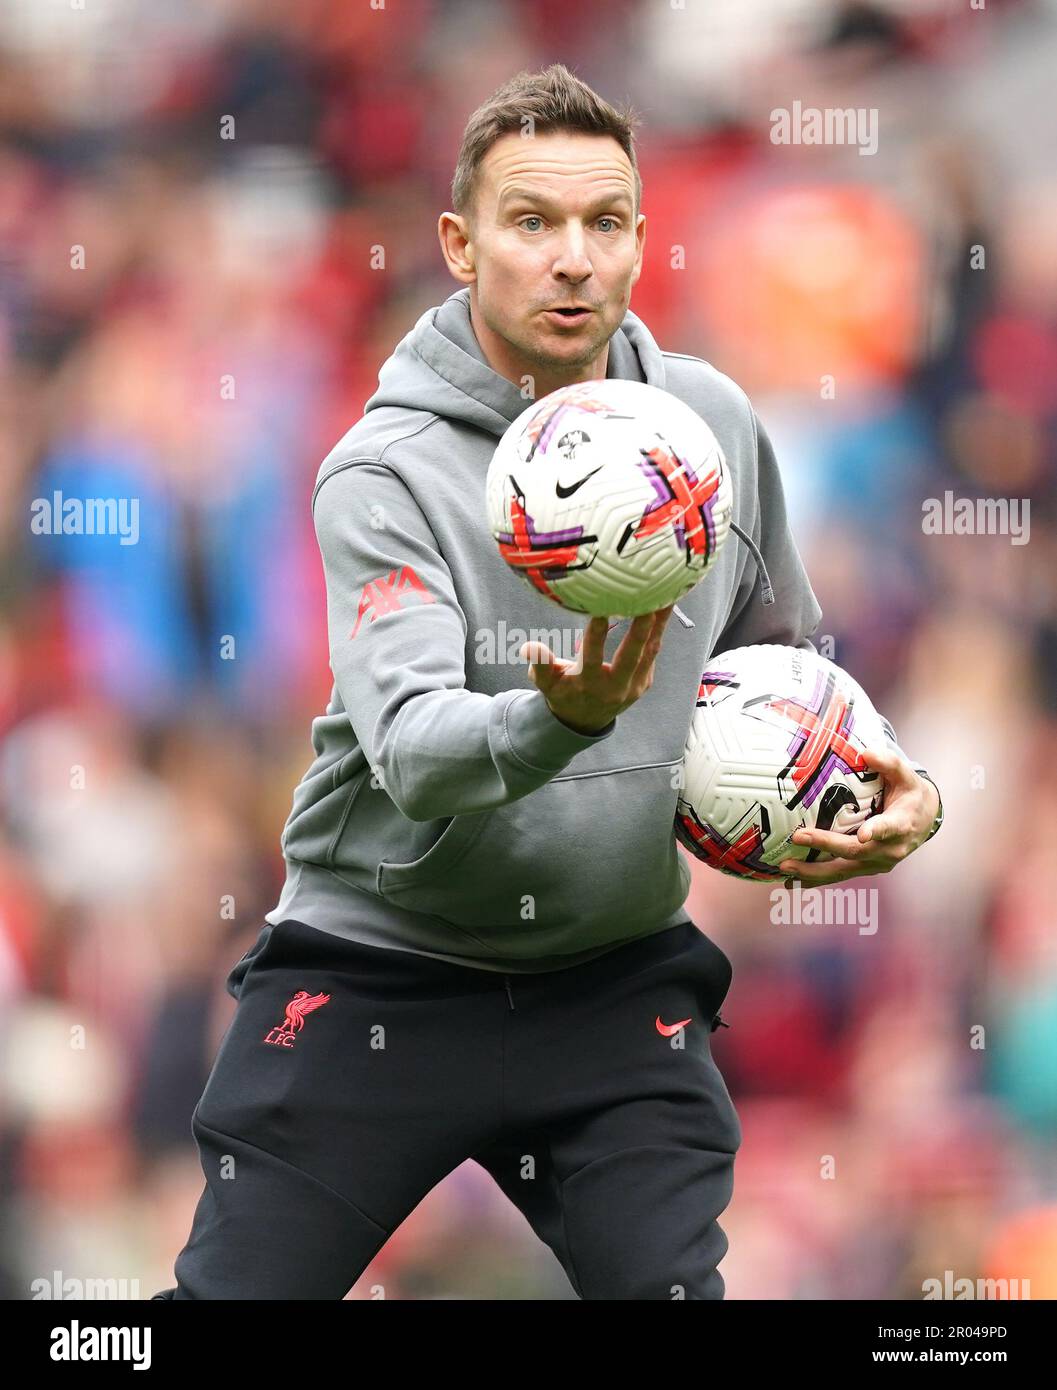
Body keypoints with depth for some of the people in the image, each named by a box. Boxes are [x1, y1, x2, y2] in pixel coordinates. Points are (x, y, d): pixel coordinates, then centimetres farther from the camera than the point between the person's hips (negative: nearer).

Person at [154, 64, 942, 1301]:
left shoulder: (713, 423, 0)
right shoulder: (384, 473, -15)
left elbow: (788, 671, 16)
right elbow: (412, 751, -29)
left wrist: (894, 787, -4)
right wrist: (557, 720, -50)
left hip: (619, 979, 3)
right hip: (378, 969, -3)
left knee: (671, 1288, -8)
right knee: (239, 1291, -1)